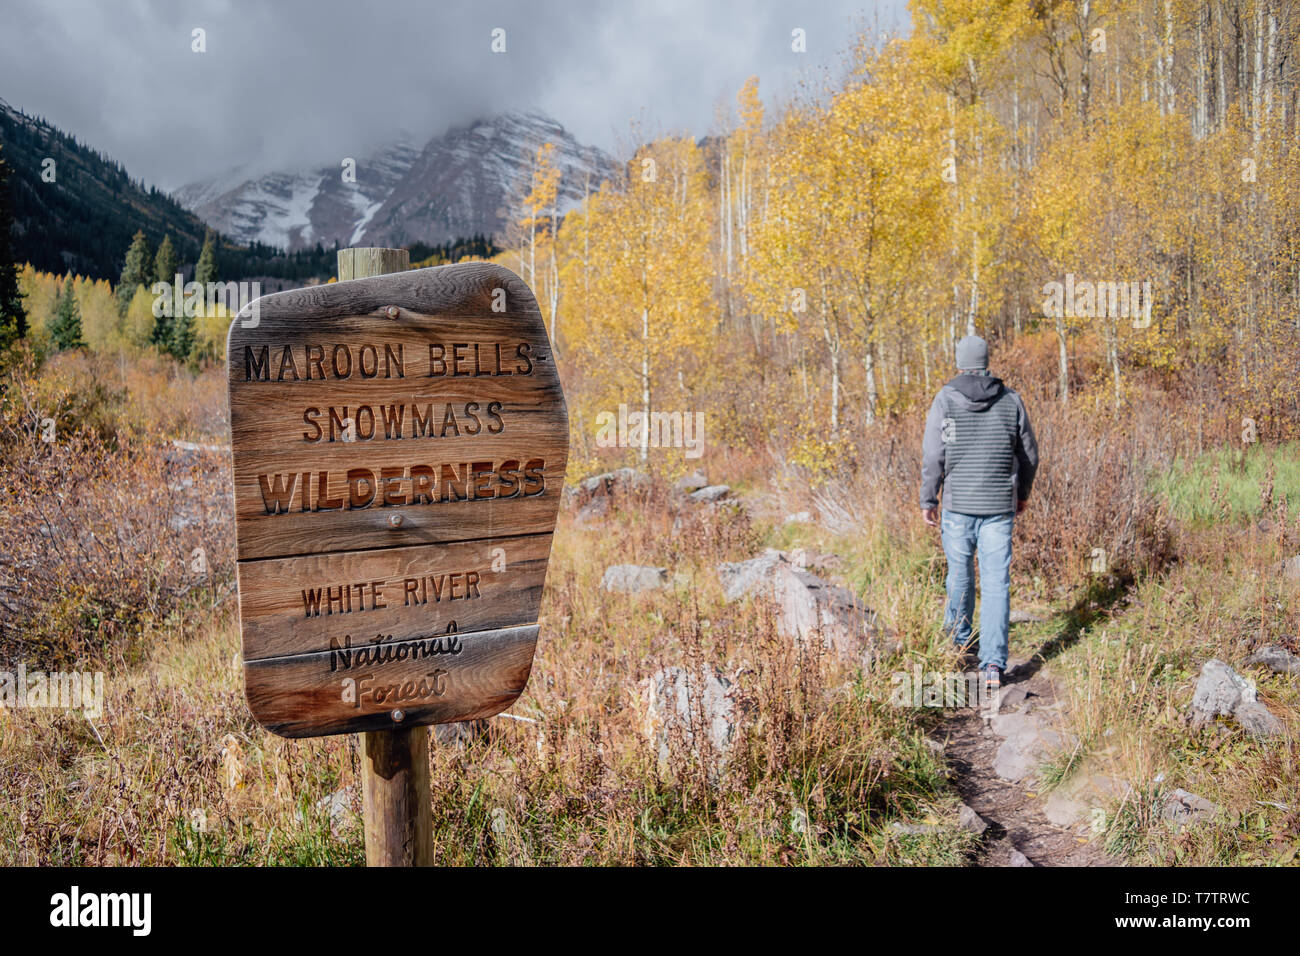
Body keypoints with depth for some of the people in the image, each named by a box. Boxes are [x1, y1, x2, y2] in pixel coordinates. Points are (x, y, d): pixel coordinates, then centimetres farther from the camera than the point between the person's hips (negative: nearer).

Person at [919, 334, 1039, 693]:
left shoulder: (945, 400, -5)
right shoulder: (1011, 400, 2)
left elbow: (933, 456, -7)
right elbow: (1029, 454, 9)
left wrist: (927, 500, 3)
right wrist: (1022, 492, 24)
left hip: (958, 505, 0)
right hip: (999, 507, 1)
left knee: (959, 571, 19)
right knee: (996, 584, -1)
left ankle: (959, 635, 41)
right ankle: (993, 664, -8)